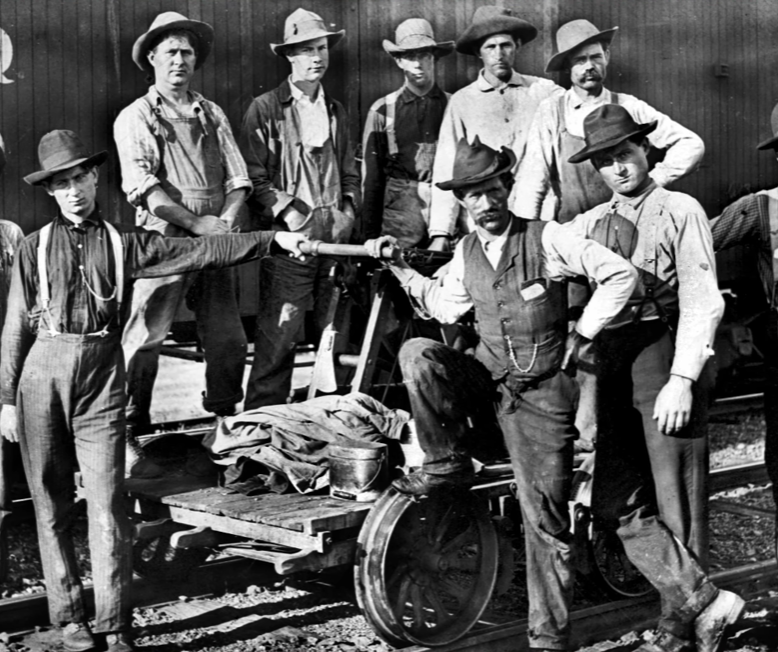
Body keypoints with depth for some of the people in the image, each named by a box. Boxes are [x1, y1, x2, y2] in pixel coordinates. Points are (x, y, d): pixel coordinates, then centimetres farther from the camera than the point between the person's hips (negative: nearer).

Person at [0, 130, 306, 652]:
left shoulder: (125, 241, 8)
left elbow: (200, 252, 1)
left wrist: (271, 240, -8)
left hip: (102, 377, -1)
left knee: (107, 503, -6)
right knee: (51, 504, 5)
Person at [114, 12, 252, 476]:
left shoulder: (212, 115, 18)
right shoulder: (136, 118, 3)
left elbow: (237, 178, 12)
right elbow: (143, 186, -9)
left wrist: (227, 219, -8)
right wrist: (195, 222, -16)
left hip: (215, 240, 5)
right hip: (164, 240, -5)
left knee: (229, 340, 6)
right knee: (145, 339, -7)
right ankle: (127, 440, 0)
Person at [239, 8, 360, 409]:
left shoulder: (335, 111, 18)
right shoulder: (265, 109, -1)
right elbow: (253, 176, -6)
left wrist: (349, 209, 7)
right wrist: (287, 213, -15)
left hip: (335, 235, 6)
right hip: (289, 236, -6)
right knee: (279, 333, -8)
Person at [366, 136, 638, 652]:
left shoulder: (546, 239, -8)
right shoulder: (466, 252, 8)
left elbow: (620, 275, -9)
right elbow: (447, 308, 20)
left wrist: (582, 334, -7)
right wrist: (402, 269, 12)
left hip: (541, 393, -4)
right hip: (489, 377, 4)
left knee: (546, 520, -4)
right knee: (418, 354, -23)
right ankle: (448, 464, -7)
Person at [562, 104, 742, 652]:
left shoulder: (680, 212, 1)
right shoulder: (590, 224, 16)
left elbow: (702, 301, -7)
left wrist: (682, 379, -16)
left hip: (667, 354, -5)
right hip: (613, 361, 6)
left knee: (677, 503, -2)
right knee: (618, 503, 0)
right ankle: (704, 601, 3)